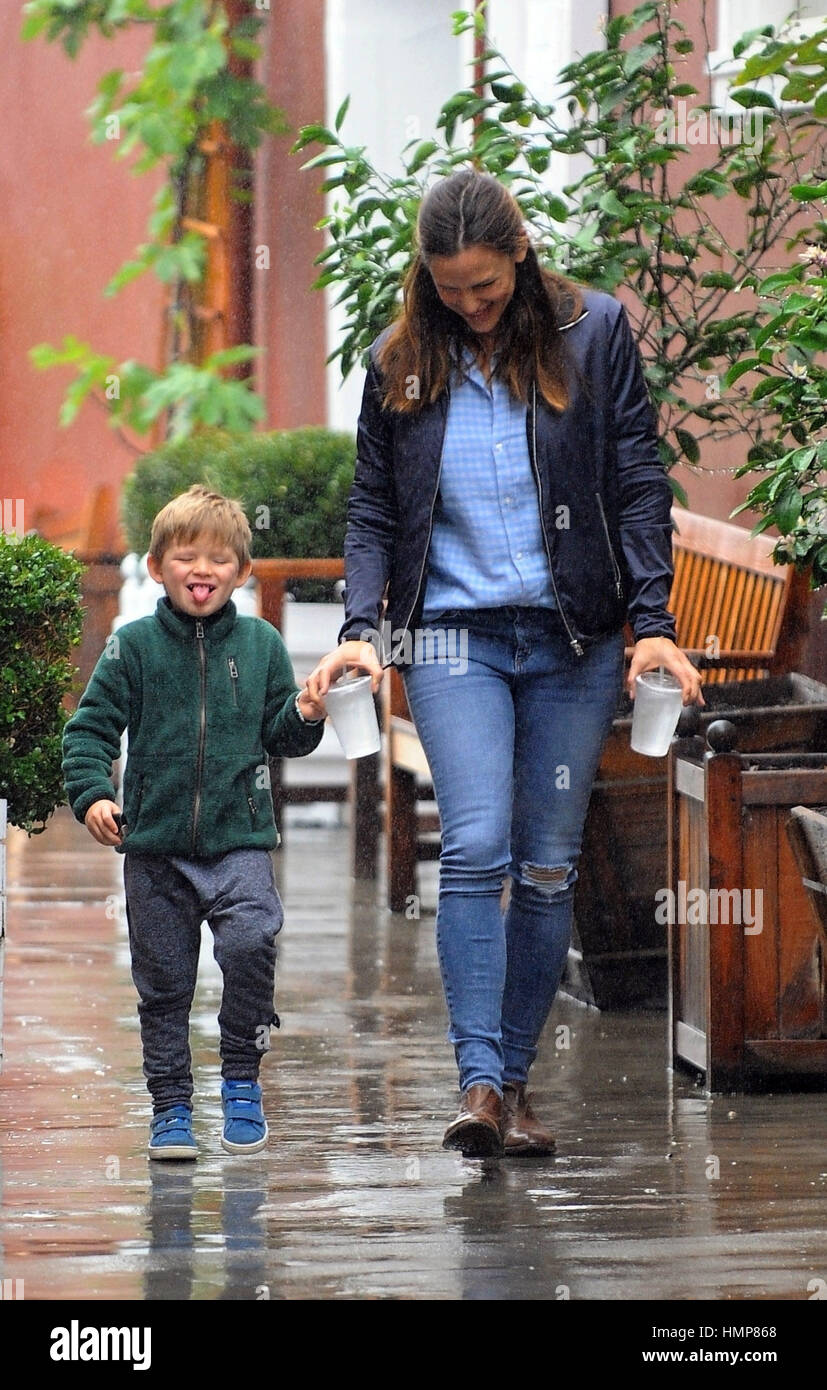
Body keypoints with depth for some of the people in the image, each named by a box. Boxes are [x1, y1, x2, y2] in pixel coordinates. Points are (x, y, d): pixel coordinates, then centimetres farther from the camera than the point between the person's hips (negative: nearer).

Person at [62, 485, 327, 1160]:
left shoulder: (261, 643, 6)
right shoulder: (133, 647, 1)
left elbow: (279, 737, 12)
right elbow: (90, 729, 2)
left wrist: (304, 717, -9)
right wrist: (92, 794, -13)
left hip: (240, 840, 0)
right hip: (155, 845, 1)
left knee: (250, 941, -22)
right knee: (163, 982, 6)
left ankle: (242, 1077, -4)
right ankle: (172, 1108, 19)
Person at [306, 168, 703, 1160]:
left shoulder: (592, 333, 3)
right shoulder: (400, 362, 7)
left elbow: (638, 482, 2)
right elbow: (373, 508, 10)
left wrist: (652, 620, -6)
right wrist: (359, 626, -5)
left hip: (574, 639, 0)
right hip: (454, 634, 0)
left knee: (548, 868, 2)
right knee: (476, 847, -16)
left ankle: (514, 1081, 10)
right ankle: (478, 1084, -21)